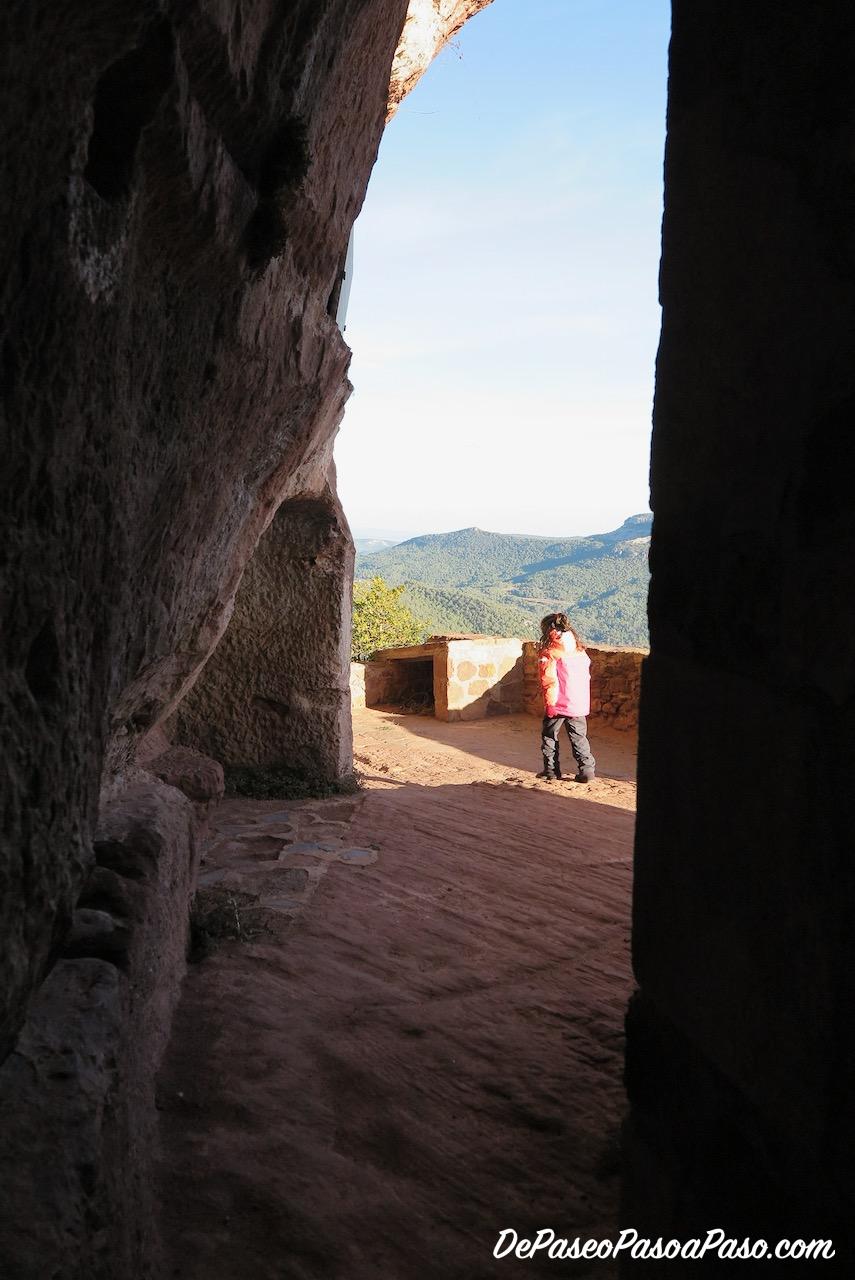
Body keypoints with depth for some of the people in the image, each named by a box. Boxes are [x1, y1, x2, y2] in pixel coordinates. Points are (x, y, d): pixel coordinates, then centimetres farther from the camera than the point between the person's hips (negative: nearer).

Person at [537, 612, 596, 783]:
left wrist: (549, 700, -6)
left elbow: (548, 679, -14)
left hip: (557, 704, -5)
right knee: (579, 737, 13)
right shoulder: (579, 649, 9)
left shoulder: (550, 652, -10)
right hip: (579, 704, 5)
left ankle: (551, 769, 15)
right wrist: (583, 700, 16)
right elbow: (587, 675, 12)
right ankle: (587, 769, 6)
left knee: (549, 737, 12)